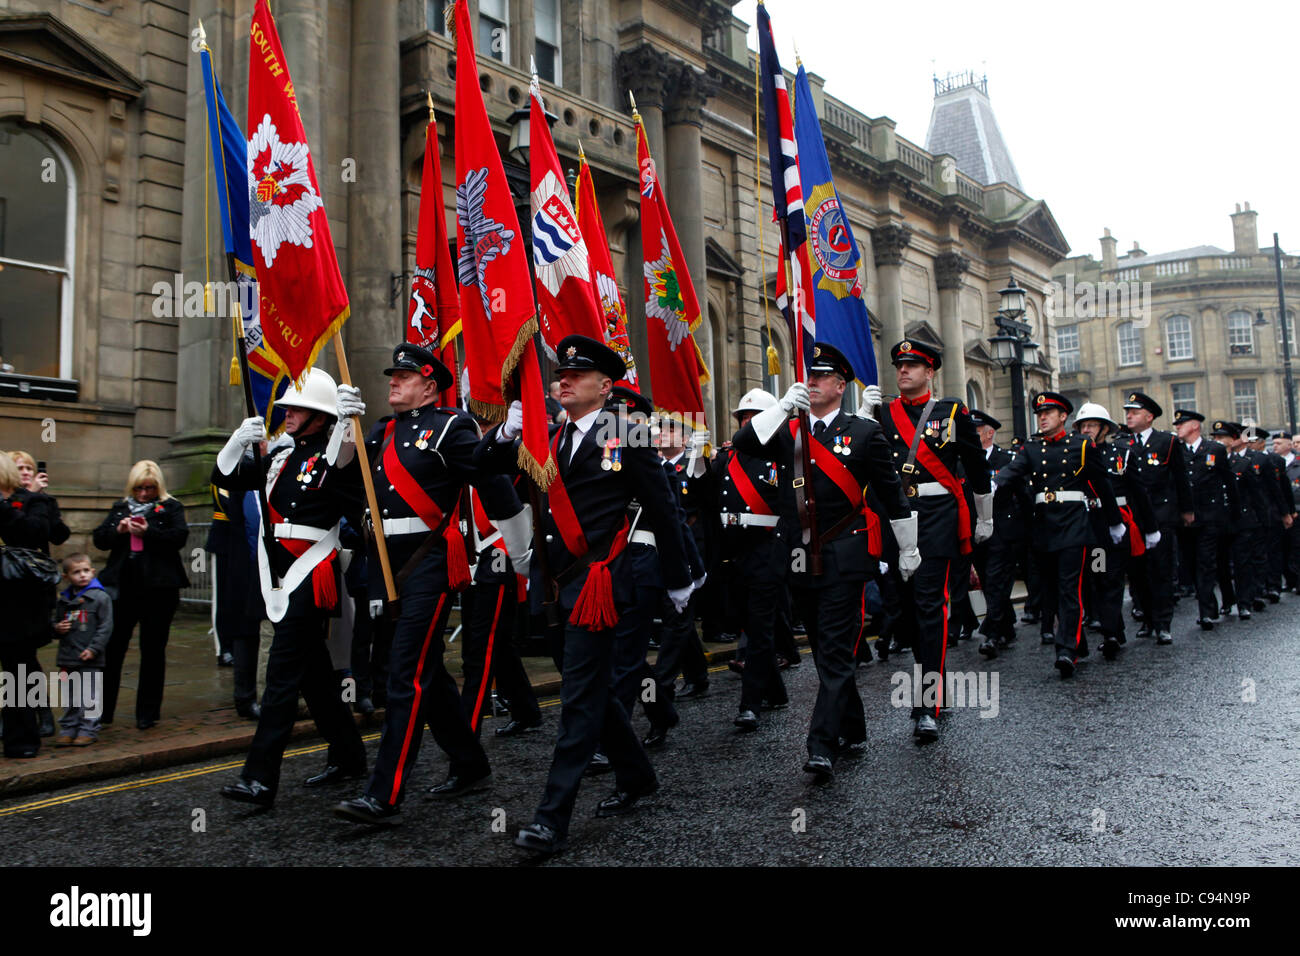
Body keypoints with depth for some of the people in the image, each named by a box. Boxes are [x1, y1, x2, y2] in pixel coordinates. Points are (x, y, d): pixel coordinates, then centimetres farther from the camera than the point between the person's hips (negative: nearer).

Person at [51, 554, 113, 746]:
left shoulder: (101, 598, -6)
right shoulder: (63, 600, 9)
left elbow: (105, 627, -8)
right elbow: (55, 622, 21)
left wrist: (94, 648, -15)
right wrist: (57, 628, -2)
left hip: (91, 660, -5)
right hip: (68, 659, 5)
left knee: (90, 698, 0)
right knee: (71, 698, 14)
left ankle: (88, 730, 8)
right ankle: (68, 730, 22)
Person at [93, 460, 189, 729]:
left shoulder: (171, 508, 4)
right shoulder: (120, 508, 15)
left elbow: (180, 537, -11)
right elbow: (99, 539, 8)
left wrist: (148, 531, -22)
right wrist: (118, 530, -11)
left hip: (158, 588, -3)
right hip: (123, 587, 3)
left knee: (153, 650, 5)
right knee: (112, 647, 3)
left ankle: (148, 712, 14)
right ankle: (102, 710, 14)